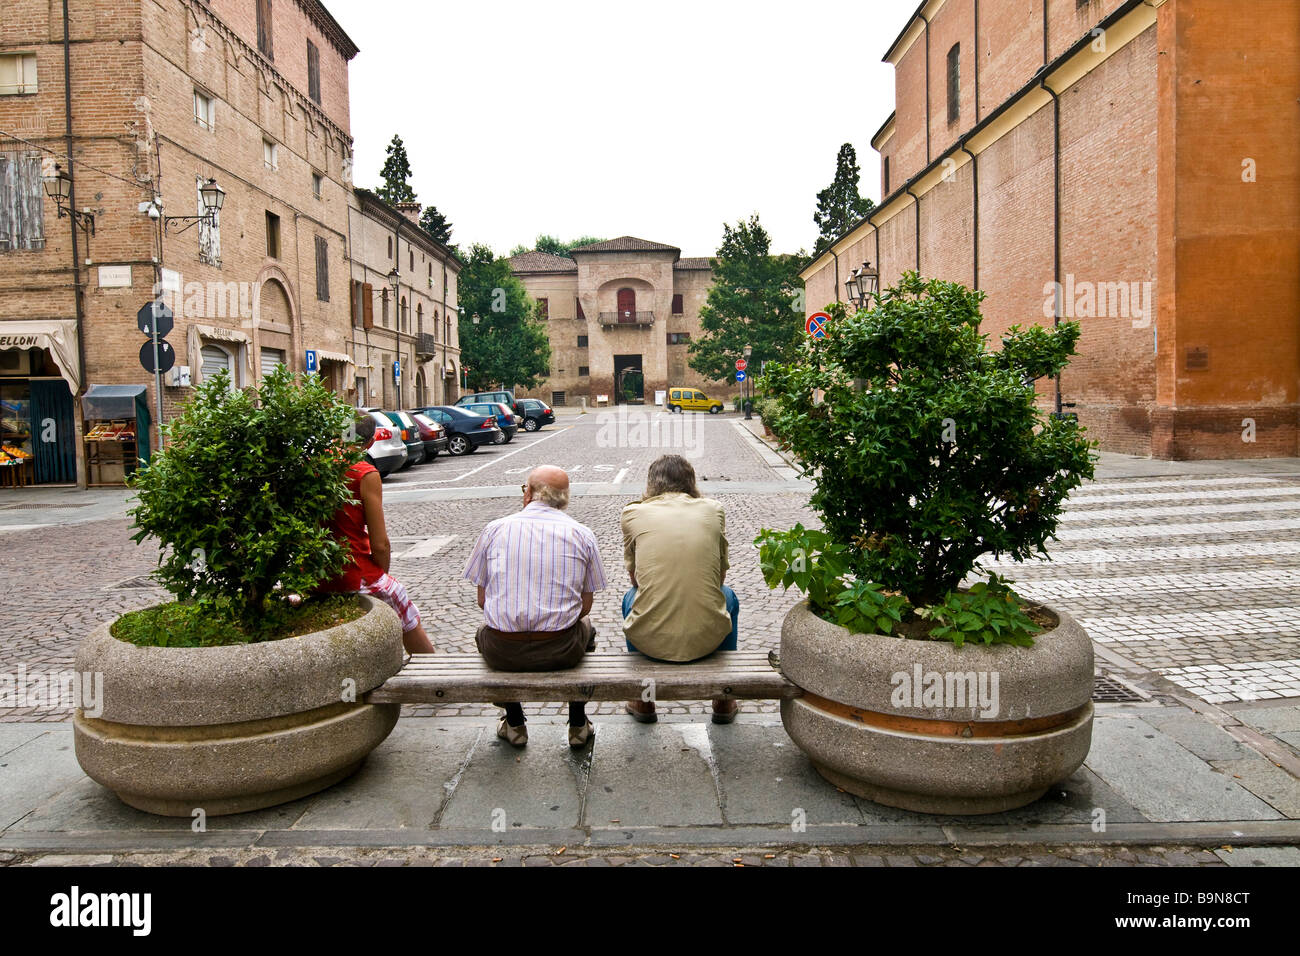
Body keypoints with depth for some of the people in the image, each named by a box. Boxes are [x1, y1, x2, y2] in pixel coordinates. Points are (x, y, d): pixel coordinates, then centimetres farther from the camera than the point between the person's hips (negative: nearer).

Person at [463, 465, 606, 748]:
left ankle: (514, 725, 38)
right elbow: (585, 605, 6)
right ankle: (578, 725, 36)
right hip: (562, 652, 0)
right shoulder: (582, 534, 2)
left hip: (502, 653, 0)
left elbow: (482, 600, 8)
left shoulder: (495, 529, 2)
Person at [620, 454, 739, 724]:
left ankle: (642, 700, 41)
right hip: (707, 638, 0)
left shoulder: (633, 513, 2)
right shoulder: (713, 510, 5)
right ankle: (724, 701, 38)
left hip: (649, 640, 0)